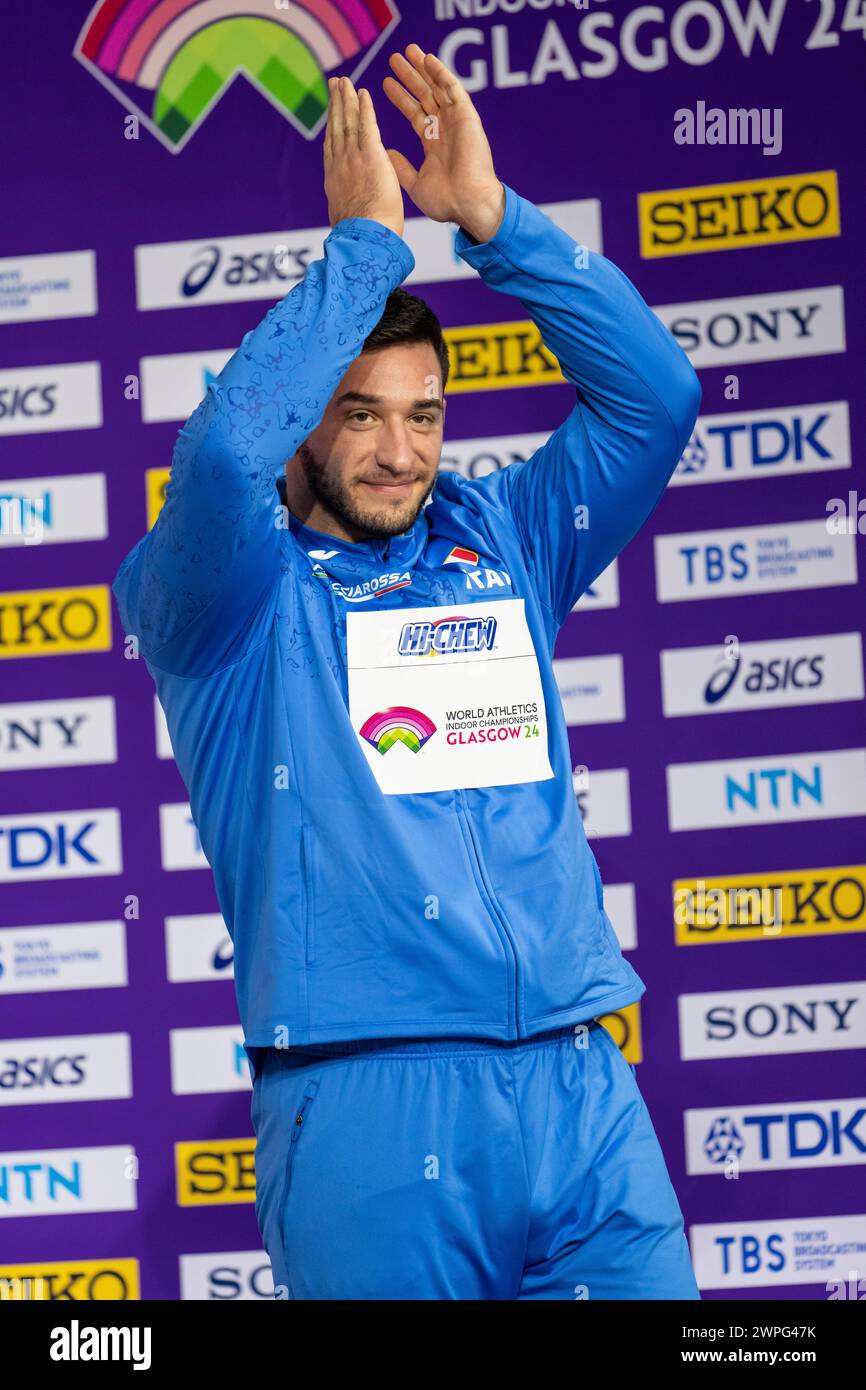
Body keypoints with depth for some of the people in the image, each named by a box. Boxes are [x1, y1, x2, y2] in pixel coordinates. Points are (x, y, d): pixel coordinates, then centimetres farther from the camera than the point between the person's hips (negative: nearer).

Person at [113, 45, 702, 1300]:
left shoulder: (503, 541, 16)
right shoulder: (234, 595, 4)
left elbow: (652, 395, 9)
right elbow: (224, 452, -16)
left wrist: (491, 217, 1)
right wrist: (366, 242, -7)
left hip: (581, 1091, 4)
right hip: (366, 1112, -4)